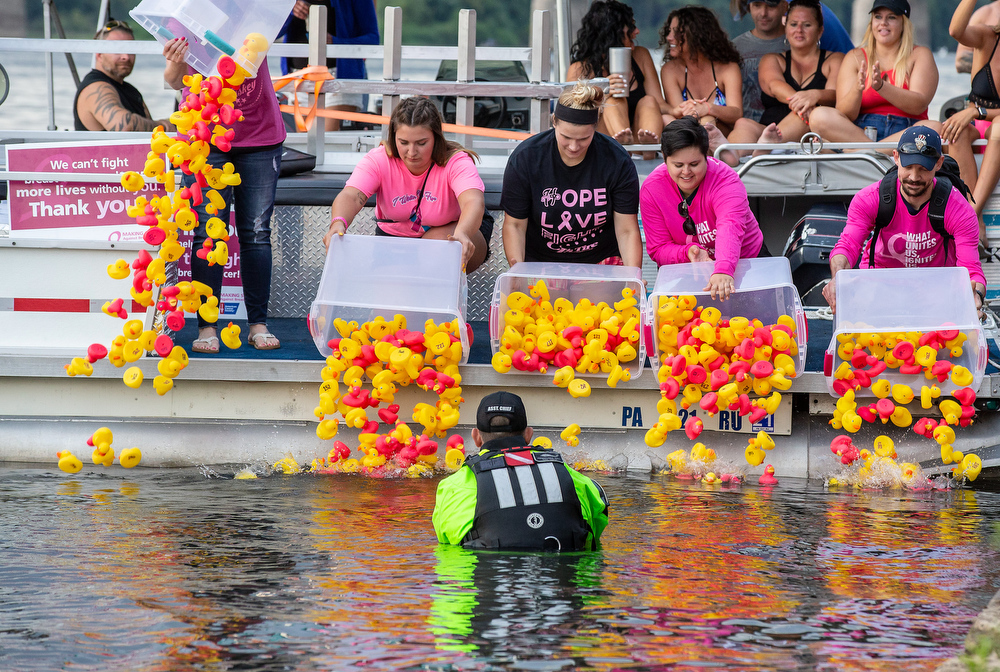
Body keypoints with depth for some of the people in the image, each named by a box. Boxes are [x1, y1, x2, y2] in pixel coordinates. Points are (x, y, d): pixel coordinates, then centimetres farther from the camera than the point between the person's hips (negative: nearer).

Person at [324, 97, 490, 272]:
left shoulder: (456, 162, -29)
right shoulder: (378, 160, -22)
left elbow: (474, 202, -47)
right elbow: (351, 196, -36)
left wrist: (462, 234, -71)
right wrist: (338, 224, -61)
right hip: (394, 234, 2)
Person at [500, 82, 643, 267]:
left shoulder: (617, 161, -9)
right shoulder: (524, 158, -9)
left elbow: (627, 231, -8)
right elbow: (514, 225, -3)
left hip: (601, 258, 0)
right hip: (540, 259, 0)